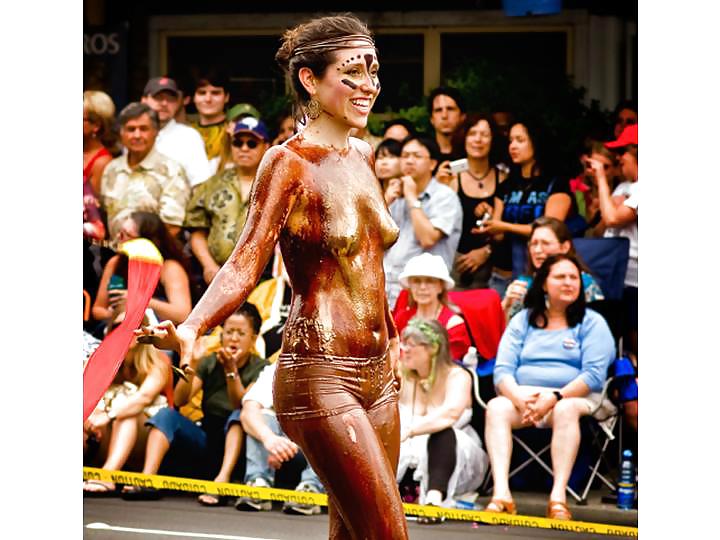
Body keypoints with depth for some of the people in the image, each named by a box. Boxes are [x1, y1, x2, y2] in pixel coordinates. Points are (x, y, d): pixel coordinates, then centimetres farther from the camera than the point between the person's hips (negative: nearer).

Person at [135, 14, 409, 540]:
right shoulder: (288, 163, -10)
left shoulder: (362, 155, 12)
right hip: (320, 377, -8)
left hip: (377, 374, 8)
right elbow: (246, 261, -18)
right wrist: (189, 330, -34)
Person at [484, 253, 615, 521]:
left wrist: (556, 397, -19)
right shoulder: (523, 321, 17)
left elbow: (594, 374, -5)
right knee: (496, 407, -29)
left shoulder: (592, 323, 8)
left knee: (566, 410, -37)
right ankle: (501, 493, -41)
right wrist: (519, 398, -16)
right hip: (522, 396, 3)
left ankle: (558, 497, -45)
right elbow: (503, 370, 6)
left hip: (574, 397, -2)